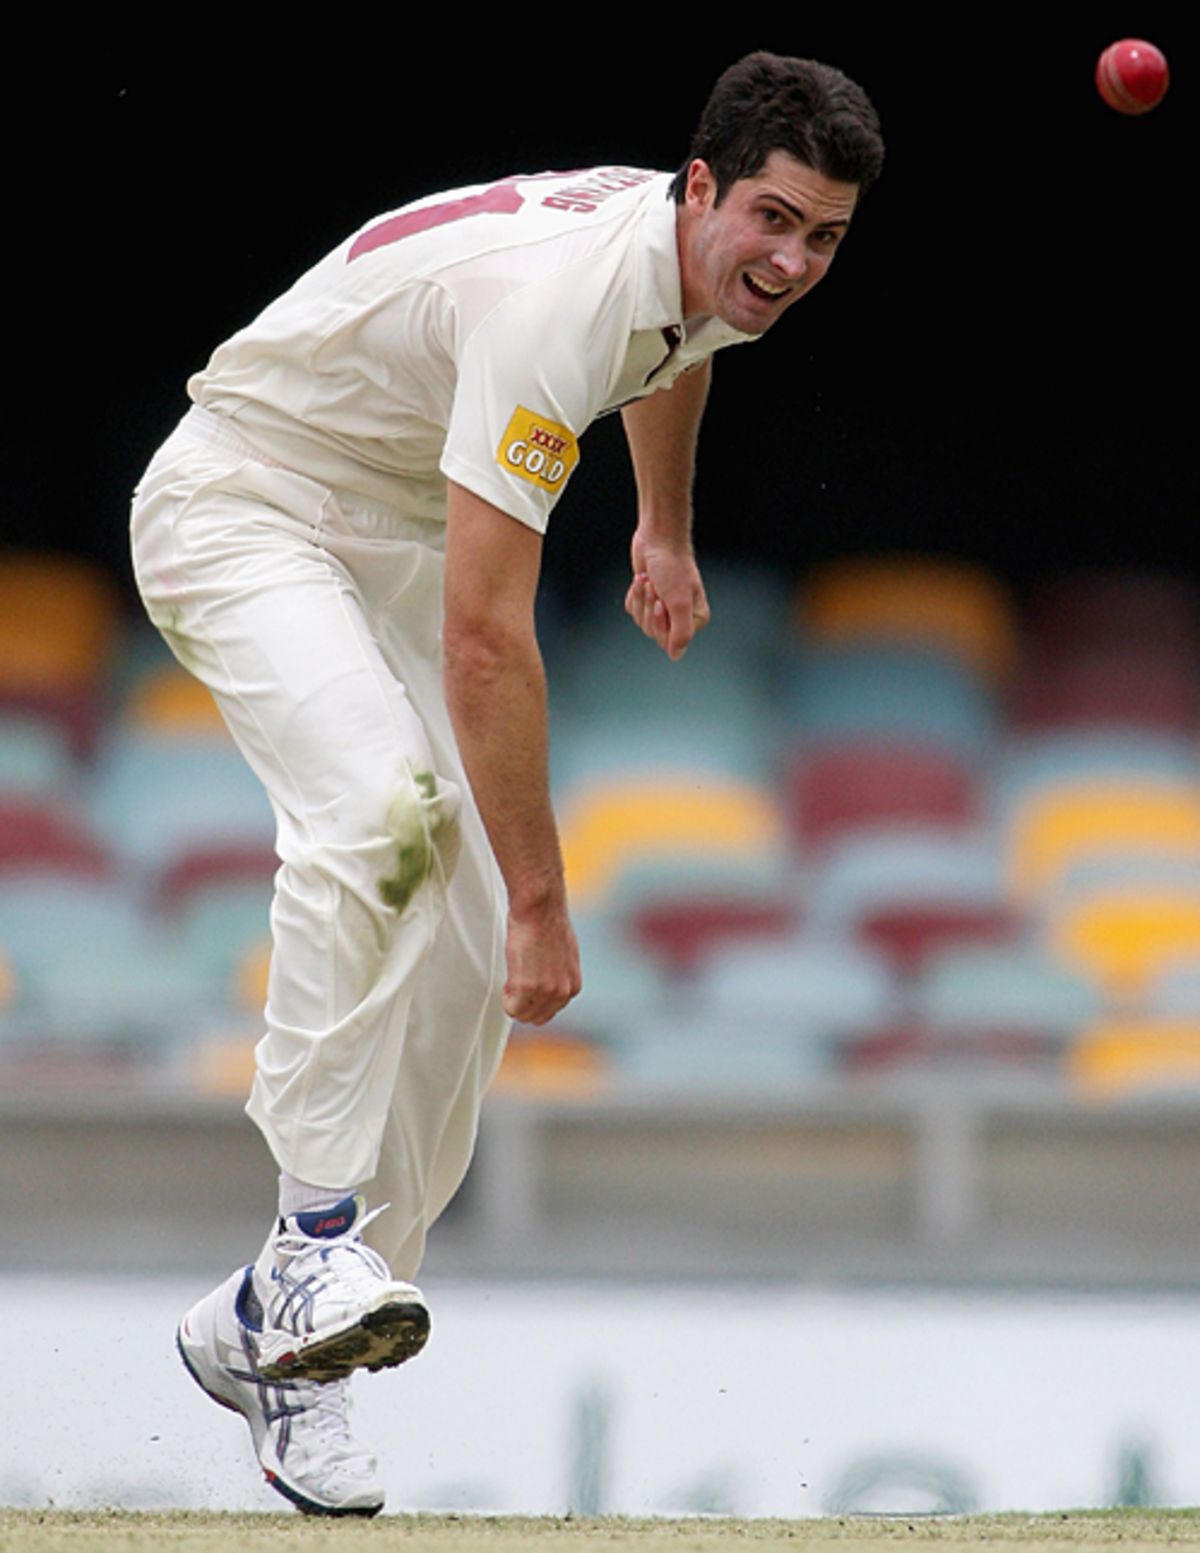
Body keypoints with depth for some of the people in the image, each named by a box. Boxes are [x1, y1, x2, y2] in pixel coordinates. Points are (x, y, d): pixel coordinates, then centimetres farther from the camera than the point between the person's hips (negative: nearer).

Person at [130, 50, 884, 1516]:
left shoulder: (708, 265, -7)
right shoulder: (557, 296, -34)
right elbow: (485, 637, -37)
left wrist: (666, 531, 38)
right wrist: (542, 899, -36)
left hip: (395, 535, 9)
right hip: (238, 504, -9)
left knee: (467, 958, -3)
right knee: (381, 806, -36)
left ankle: (270, 1323, 5)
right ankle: (319, 1229, -32)